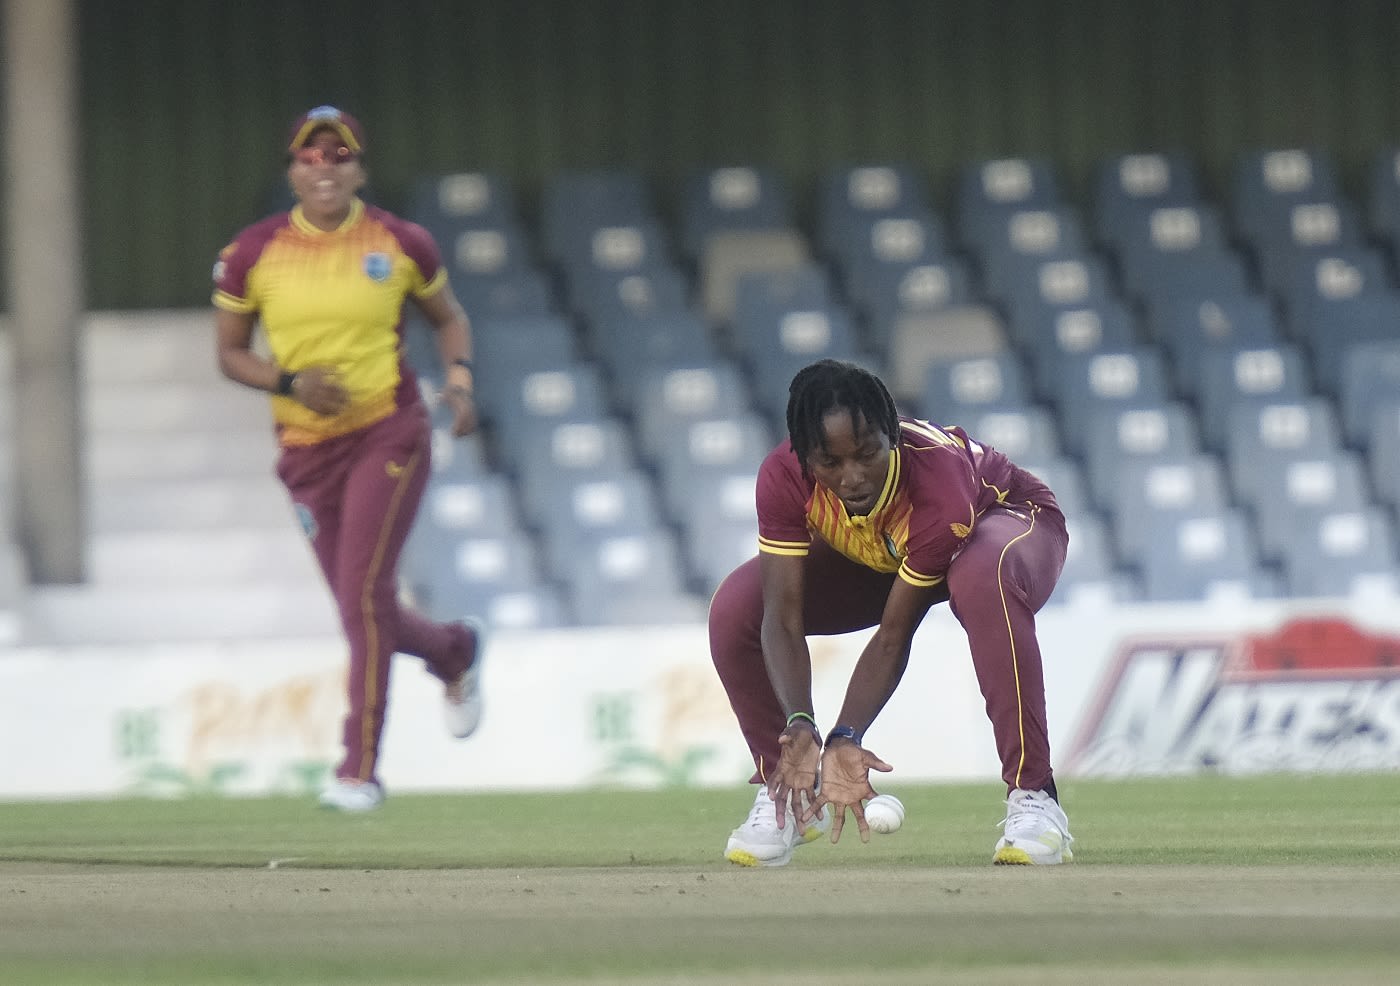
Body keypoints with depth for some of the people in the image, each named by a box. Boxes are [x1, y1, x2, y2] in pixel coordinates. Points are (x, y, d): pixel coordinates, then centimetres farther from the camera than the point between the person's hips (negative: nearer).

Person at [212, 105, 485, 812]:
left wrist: (459, 376, -6)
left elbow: (448, 317, 13)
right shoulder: (252, 254, -3)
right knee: (362, 611, 9)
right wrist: (291, 382, -13)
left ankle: (359, 769, -10)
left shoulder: (400, 244, -3)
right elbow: (230, 354, 5)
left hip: (389, 433, -3)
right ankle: (454, 652, 44)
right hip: (306, 448, 3)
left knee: (364, 593, -15)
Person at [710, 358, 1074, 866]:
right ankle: (786, 791, 5)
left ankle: (1032, 798, -35)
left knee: (983, 580, -42)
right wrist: (799, 728, -47)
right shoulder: (784, 477, -32)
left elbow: (894, 638, -35)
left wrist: (846, 738, -45)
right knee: (735, 610, -17)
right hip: (873, 554, 4)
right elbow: (783, 619, -32)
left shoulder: (937, 484, -42)